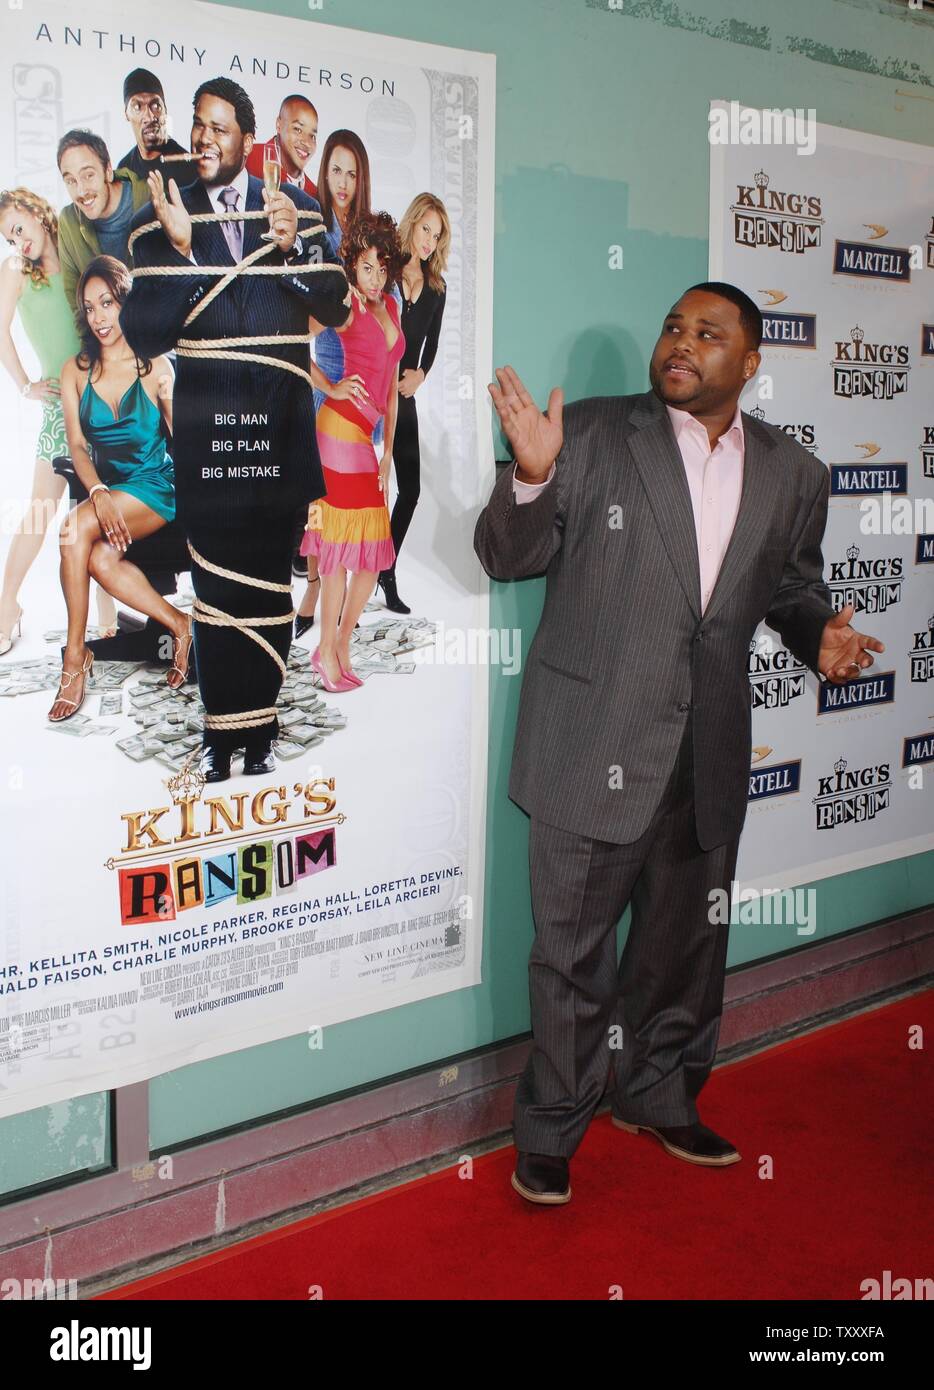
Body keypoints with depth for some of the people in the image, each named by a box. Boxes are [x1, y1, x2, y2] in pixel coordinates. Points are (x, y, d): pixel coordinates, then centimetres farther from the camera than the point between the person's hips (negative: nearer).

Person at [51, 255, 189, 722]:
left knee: (77, 529, -30)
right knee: (99, 559, -29)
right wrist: (99, 494, -19)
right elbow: (77, 446, -1)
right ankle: (179, 625, -9)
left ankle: (75, 654, -18)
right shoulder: (76, 371, 6)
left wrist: (173, 402, -25)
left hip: (155, 487, -4)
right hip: (104, 489, 4)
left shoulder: (156, 366, -3)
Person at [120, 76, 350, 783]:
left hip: (281, 425, 1)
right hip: (205, 429, -1)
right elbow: (144, 334, -3)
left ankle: (259, 736, 16)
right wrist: (180, 249, -16)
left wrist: (295, 246, -14)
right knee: (216, 591, -1)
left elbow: (336, 308, 3)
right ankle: (221, 738, 8)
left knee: (271, 586, 6)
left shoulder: (295, 207, 8)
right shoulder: (160, 220, 5)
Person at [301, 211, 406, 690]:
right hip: (341, 426, -8)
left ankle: (341, 643, 19)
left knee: (374, 547, 7)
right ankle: (326, 650, 5)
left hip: (368, 436, 8)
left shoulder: (390, 305, 17)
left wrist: (388, 451, 17)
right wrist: (331, 389, -13)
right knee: (340, 541, -5)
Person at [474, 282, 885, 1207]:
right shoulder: (594, 434, -6)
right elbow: (508, 558, -5)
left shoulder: (792, 473, 5)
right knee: (573, 949, 6)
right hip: (596, 741, -4)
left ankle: (659, 1094, 43)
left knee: (686, 938, 20)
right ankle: (549, 1129, 25)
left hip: (710, 752, 4)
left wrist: (821, 632, -5)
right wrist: (530, 477, -24)